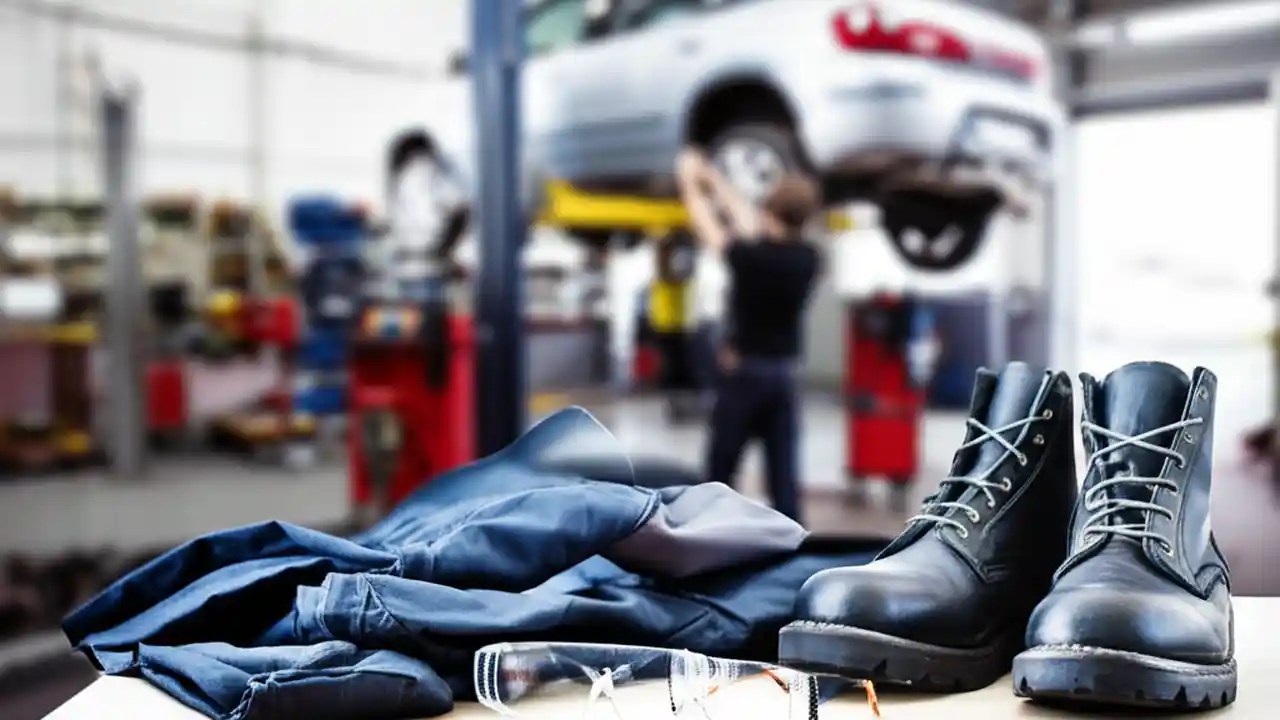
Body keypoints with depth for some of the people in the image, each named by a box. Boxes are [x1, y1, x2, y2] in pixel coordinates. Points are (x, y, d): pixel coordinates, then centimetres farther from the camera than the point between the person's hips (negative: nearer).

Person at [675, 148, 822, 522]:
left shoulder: (752, 256, -17)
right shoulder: (807, 258, -1)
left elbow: (709, 229, 0)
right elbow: (755, 228, 13)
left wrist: (690, 181, 16)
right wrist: (715, 179, 22)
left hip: (743, 372, -5)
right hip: (783, 375, 5)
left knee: (720, 473, 6)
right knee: (784, 475, 6)